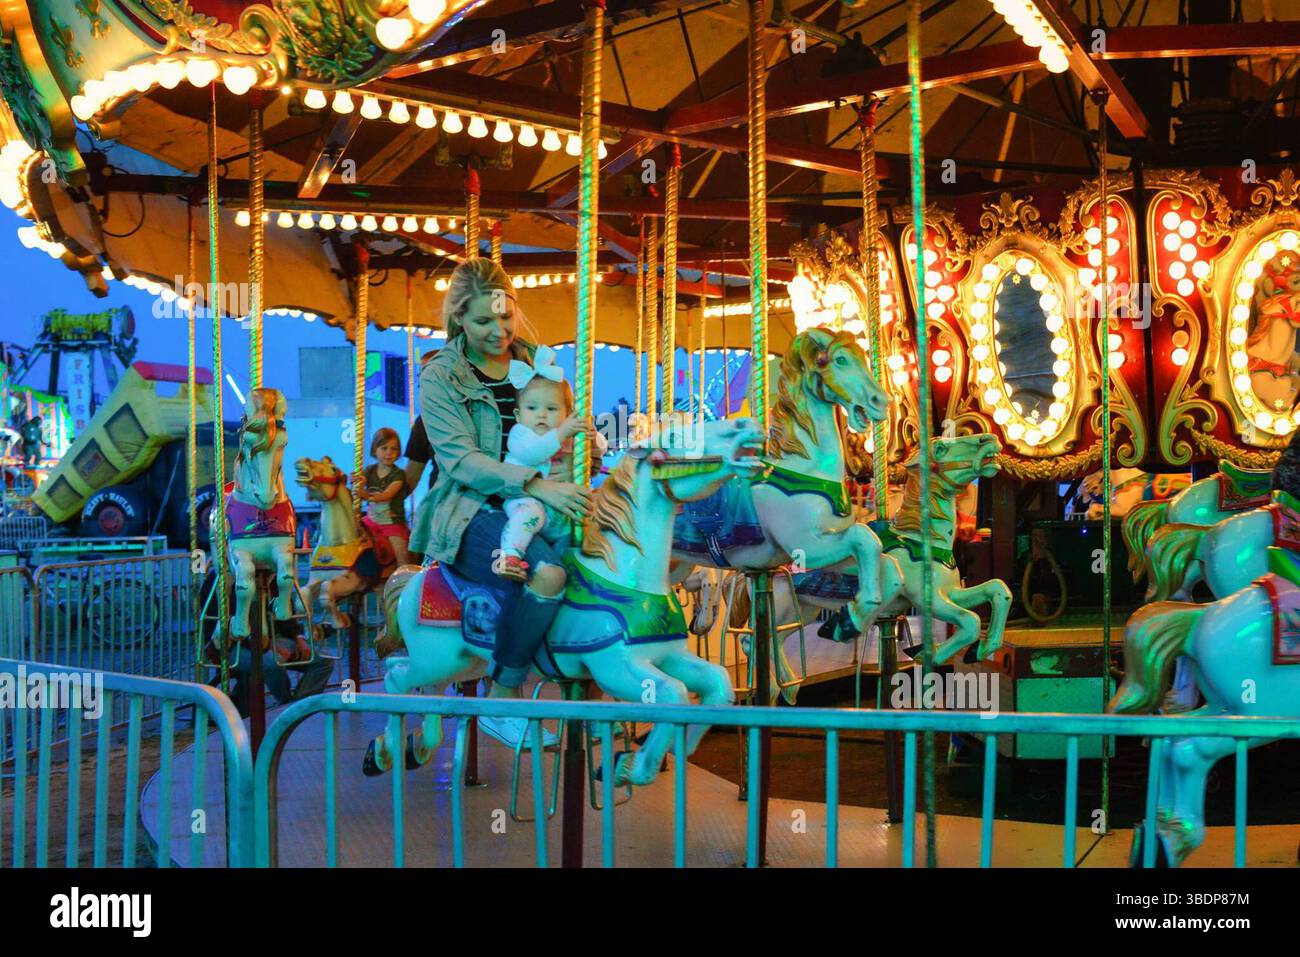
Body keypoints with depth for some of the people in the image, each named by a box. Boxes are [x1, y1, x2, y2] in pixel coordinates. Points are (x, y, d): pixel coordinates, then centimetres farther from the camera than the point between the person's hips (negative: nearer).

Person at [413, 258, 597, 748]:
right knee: (547, 572, -34)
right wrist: (537, 485, -28)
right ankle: (501, 700, -20)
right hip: (472, 514, -6)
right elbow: (461, 460, -14)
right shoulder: (440, 377, -1)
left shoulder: (535, 362, 14)